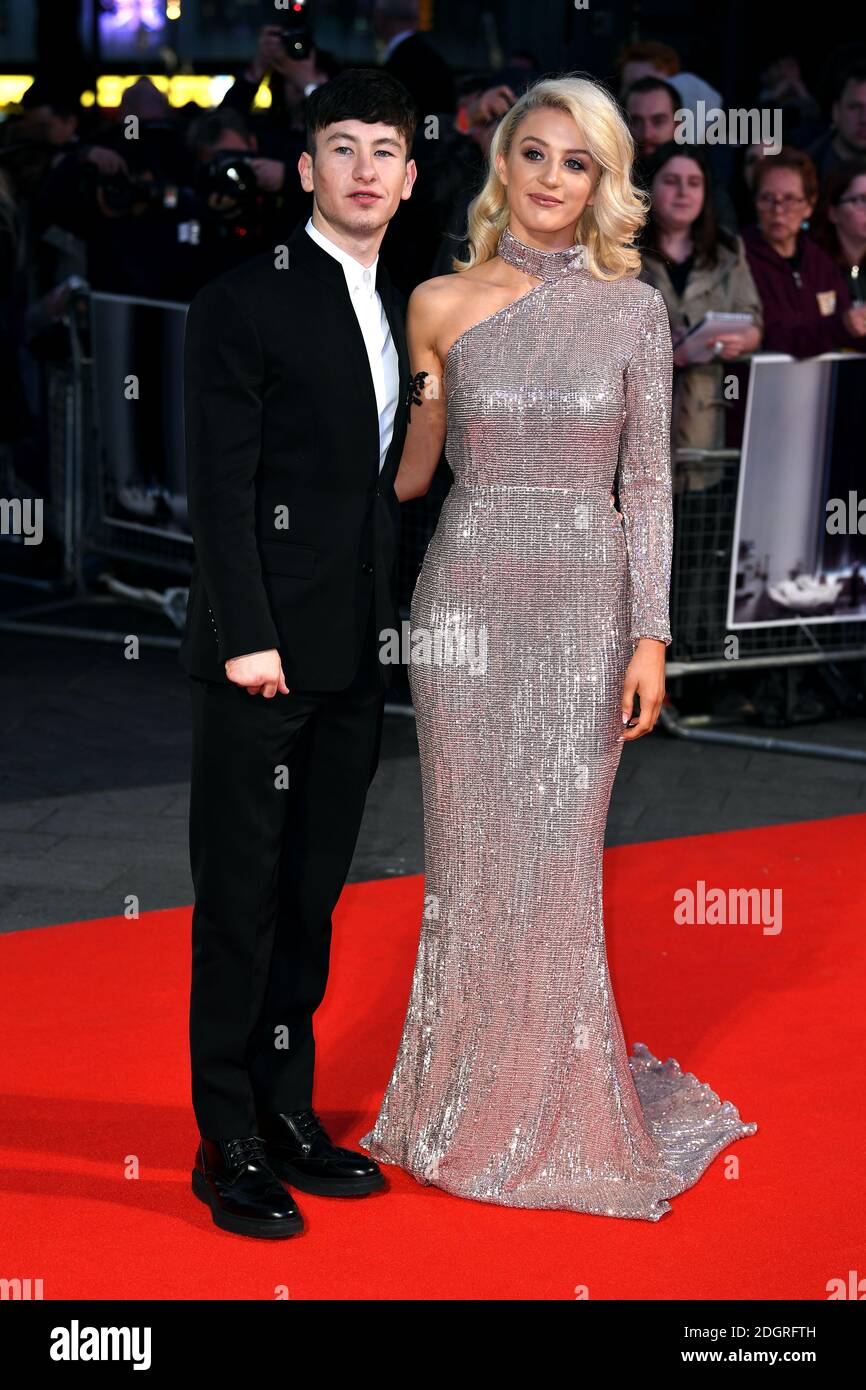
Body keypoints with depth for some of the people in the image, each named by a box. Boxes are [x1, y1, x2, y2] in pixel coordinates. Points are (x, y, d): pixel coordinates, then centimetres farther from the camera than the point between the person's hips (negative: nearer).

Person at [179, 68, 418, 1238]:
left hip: (355, 657, 7)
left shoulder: (399, 313, 14)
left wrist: (394, 626, 10)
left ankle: (288, 1115, 23)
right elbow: (221, 484, -12)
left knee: (314, 894, 13)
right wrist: (248, 637, -17)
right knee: (242, 897, 0)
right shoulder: (246, 304, -6)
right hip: (267, 654, -7)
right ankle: (229, 1145, 7)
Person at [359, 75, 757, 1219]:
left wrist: (651, 635, -4)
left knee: (559, 862, 1)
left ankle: (559, 1113, 17)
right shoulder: (442, 304, 4)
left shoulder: (632, 308, 2)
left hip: (584, 606, -1)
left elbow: (648, 482, 1)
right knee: (473, 859, 5)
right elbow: (416, 469, 13)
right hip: (465, 598, 1)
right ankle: (472, 1102, 19)